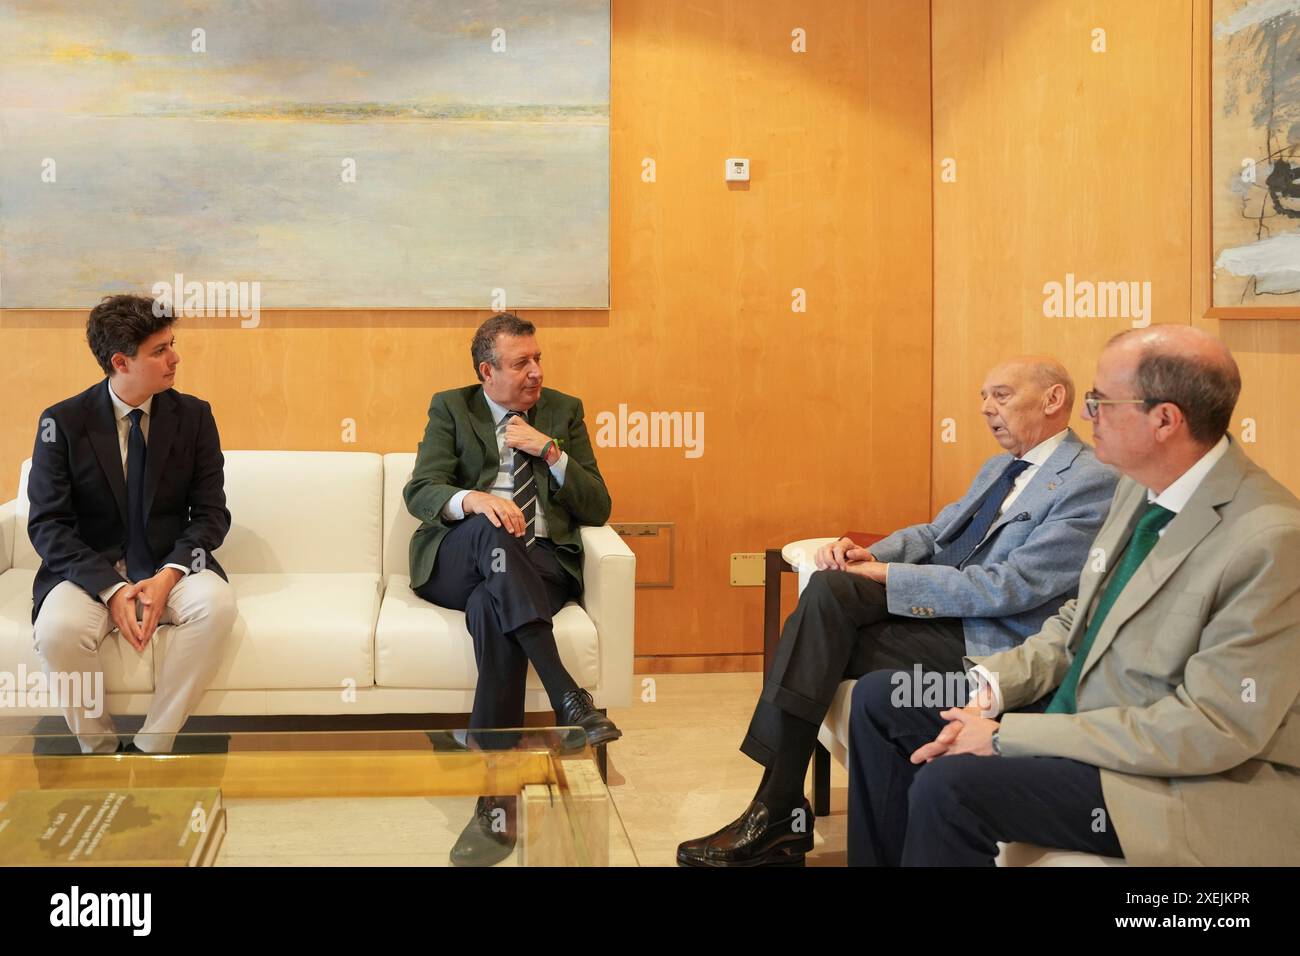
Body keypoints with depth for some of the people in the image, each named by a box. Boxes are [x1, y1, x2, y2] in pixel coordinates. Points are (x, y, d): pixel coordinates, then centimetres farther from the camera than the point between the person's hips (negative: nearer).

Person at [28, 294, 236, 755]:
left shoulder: (194, 416, 2)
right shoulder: (62, 422, -3)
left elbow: (211, 513, 1)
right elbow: (47, 524, -6)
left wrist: (168, 576, -18)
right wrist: (111, 589, -21)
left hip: (169, 565, 1)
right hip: (89, 569, -1)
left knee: (216, 602, -31)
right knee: (59, 628, -33)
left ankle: (151, 748, -19)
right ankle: (101, 751, -7)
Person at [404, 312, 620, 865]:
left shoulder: (564, 411, 15)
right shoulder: (451, 409, 11)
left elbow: (597, 509, 8)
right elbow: (420, 492, -3)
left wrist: (550, 451, -6)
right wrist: (472, 499, -26)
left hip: (541, 562, 1)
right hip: (459, 560, 0)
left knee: (491, 606, -36)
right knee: (492, 530, -38)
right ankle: (567, 699, -47)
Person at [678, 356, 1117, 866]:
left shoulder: (1093, 484, -10)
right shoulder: (999, 468, 21)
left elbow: (1006, 588, -19)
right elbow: (934, 533, 21)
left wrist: (887, 575, -16)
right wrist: (871, 554, -3)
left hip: (987, 641, -8)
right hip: (937, 605, 8)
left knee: (824, 627, -21)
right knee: (827, 588, -19)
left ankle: (779, 812, -12)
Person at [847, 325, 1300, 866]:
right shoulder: (1140, 486, 3)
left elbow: (1212, 729, -26)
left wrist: (1007, 735, -23)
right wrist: (993, 684, -7)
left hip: (1191, 782, -9)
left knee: (949, 785, -27)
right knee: (878, 698, 5)